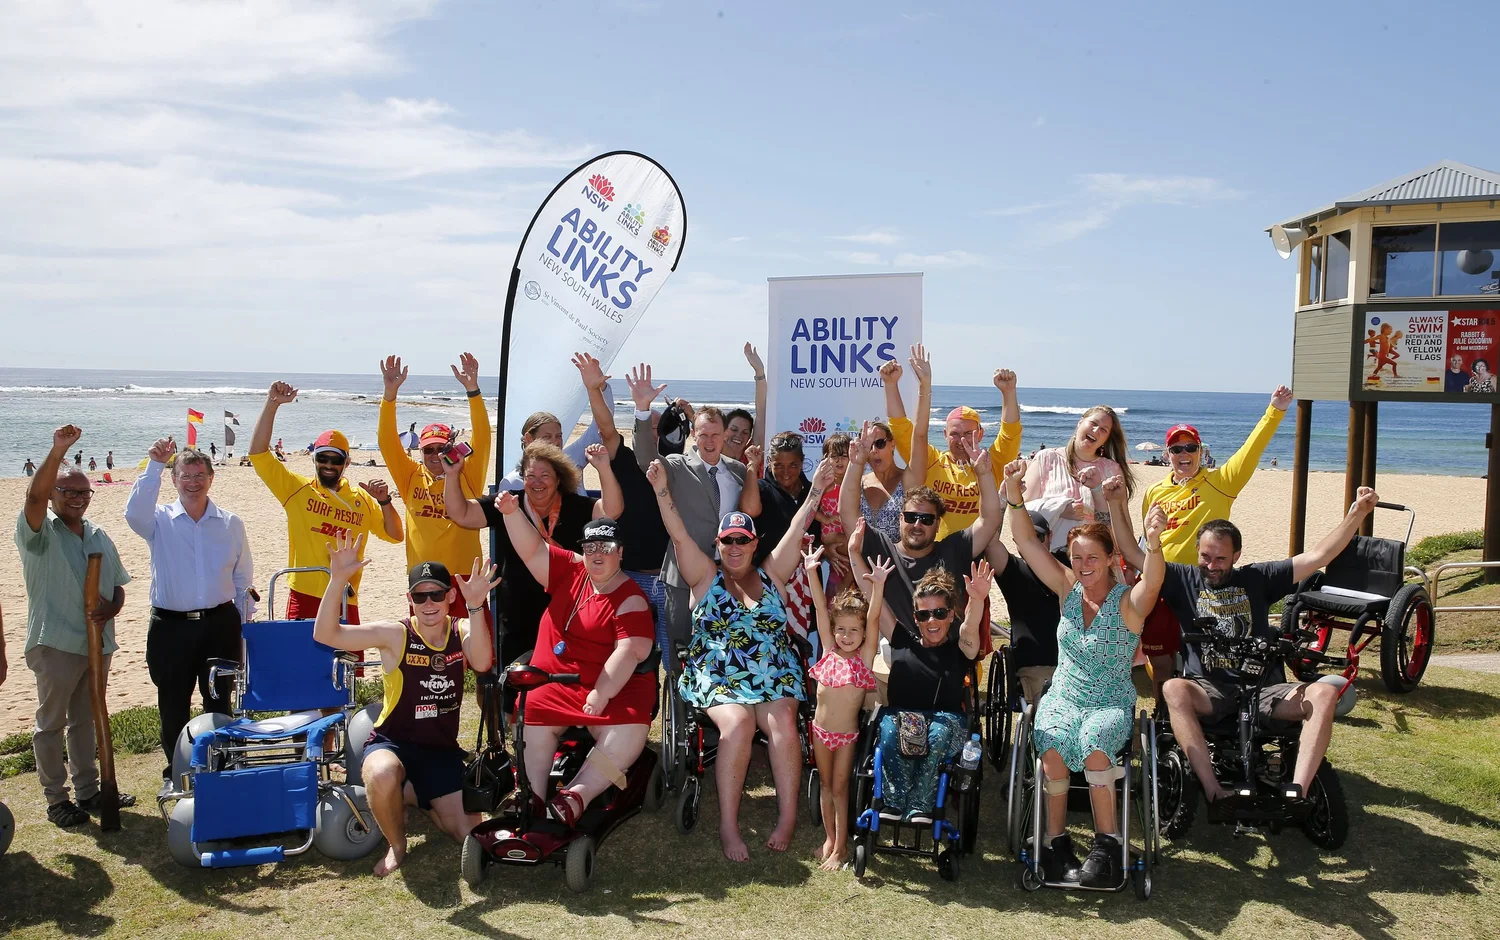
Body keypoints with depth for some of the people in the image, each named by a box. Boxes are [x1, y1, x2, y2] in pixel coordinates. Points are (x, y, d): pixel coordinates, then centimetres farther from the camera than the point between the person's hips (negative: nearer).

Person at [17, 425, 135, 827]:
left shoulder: (99, 536, 11)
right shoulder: (39, 531, -6)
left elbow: (118, 585, 15)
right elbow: (34, 496, -27)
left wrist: (111, 609, -8)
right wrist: (58, 450, -38)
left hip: (97, 643, 6)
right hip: (55, 644, -6)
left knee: (86, 720, 16)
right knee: (52, 723, 4)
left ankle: (88, 791, 26)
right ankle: (55, 799, 15)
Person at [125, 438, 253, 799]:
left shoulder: (231, 524, 5)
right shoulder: (160, 520, 1)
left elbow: (243, 579, 10)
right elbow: (134, 512, -25)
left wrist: (241, 626, 7)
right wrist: (155, 464, -30)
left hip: (220, 624, 1)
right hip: (171, 627, -1)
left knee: (220, 702, 11)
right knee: (173, 706, 9)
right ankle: (175, 773, 26)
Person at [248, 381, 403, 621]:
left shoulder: (362, 499, 10)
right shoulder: (297, 489, 3)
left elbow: (394, 535, 11)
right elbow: (258, 453, -6)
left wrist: (384, 501, -6)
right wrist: (272, 403, -14)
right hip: (304, 599, -2)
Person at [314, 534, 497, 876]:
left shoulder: (461, 632, -4)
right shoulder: (395, 634, -11)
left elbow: (482, 663, -27)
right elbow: (325, 634, -22)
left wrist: (476, 607, -42)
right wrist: (338, 580, -36)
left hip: (442, 749, 3)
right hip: (392, 743, -3)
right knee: (383, 775, -40)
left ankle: (413, 797, 28)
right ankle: (396, 845, -7)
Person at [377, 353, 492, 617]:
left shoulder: (468, 477, 2)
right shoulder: (412, 478, 8)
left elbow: (482, 438, -9)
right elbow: (388, 441, 0)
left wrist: (472, 390, -20)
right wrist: (390, 393, -12)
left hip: (465, 580, -2)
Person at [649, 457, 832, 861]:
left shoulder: (771, 574, 16)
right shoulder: (705, 576, 11)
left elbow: (795, 532, 7)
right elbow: (680, 535, -2)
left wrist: (816, 491, -2)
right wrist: (663, 491, -15)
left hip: (774, 674, 2)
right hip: (717, 677, -2)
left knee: (783, 722, -26)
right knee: (737, 724, -29)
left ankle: (788, 817, -22)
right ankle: (728, 825, -23)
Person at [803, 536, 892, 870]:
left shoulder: (865, 655, -9)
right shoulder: (830, 651, -2)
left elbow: (873, 620, -22)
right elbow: (821, 611, -9)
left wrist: (878, 586, -35)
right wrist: (812, 573, -16)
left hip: (847, 734, -3)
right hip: (820, 730, 3)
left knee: (839, 787, 5)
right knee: (825, 784, 16)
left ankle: (841, 848, 18)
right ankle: (830, 838, 31)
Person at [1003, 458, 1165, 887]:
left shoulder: (1128, 602, -7)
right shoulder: (1068, 588, 4)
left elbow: (1152, 583, -31)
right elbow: (1026, 540, -1)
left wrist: (1154, 543, -51)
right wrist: (1014, 491, -14)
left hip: (1111, 703, -3)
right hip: (1062, 696, 3)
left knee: (1095, 742, -35)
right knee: (1052, 744, -29)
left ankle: (1106, 845, -22)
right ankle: (1055, 840, -16)